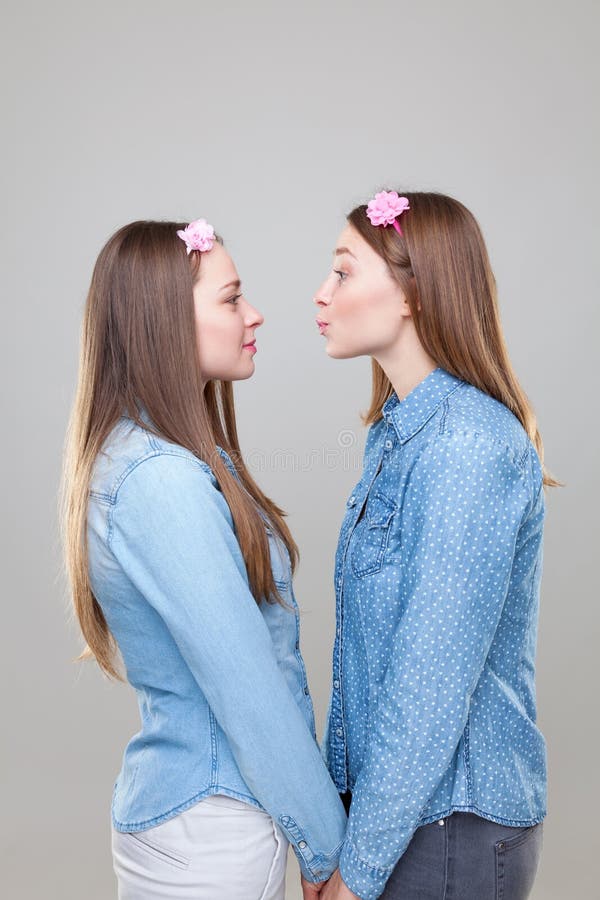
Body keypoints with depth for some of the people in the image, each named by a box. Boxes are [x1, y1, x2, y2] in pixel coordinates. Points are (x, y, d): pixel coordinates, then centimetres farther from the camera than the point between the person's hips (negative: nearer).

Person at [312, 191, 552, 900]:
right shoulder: (401, 429, 5)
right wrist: (342, 810, 10)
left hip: (451, 827, -8)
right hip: (390, 788, 8)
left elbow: (434, 685, -24)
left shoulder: (469, 447, -24)